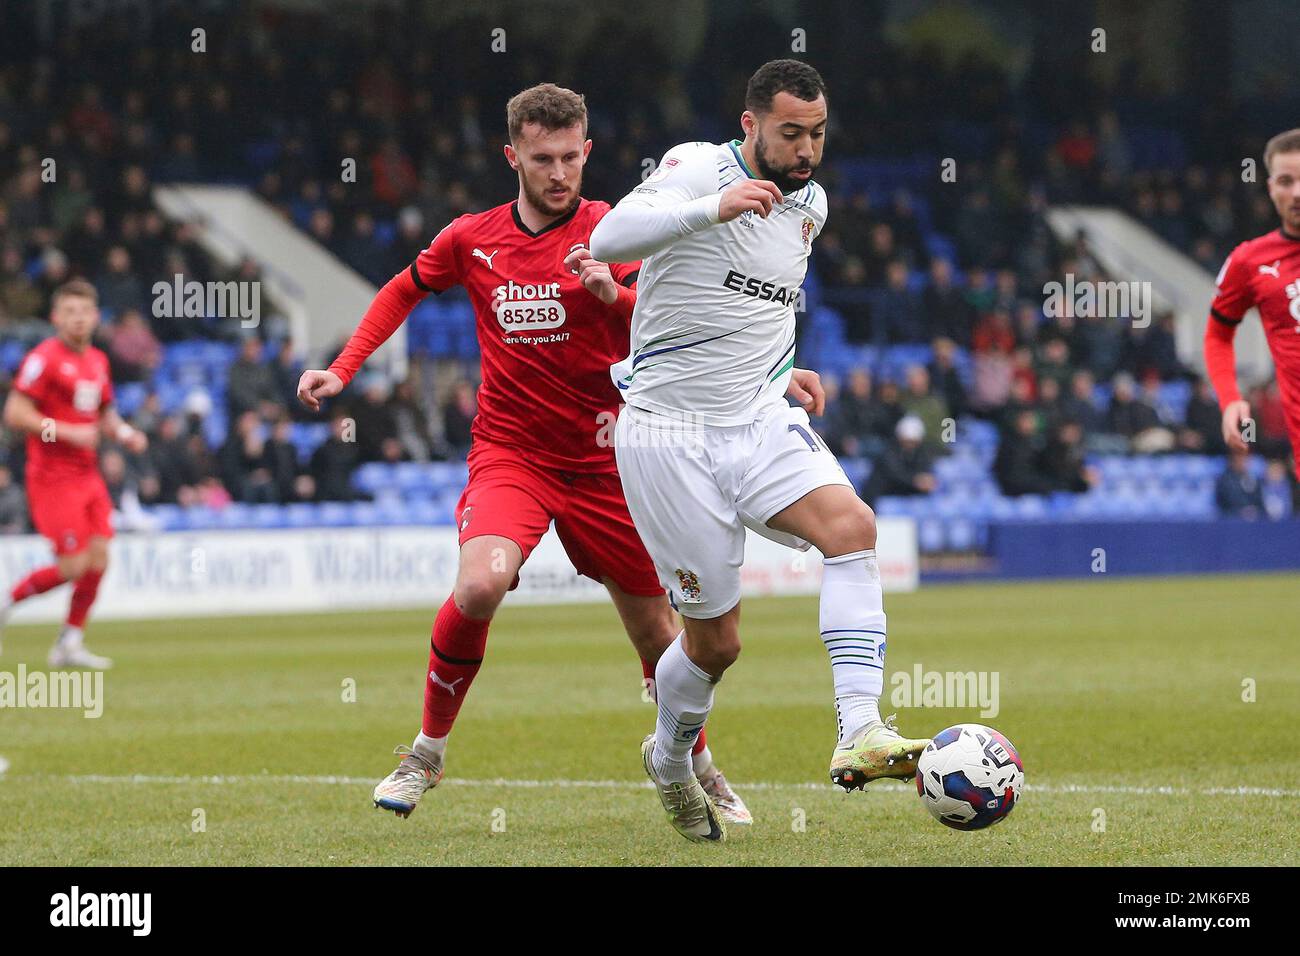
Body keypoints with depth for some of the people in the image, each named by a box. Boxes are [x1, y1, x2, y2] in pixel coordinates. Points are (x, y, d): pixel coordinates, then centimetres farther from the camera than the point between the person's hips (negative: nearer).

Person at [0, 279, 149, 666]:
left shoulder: (97, 361, 12)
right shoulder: (44, 358, -12)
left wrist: (123, 432, 4)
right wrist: (66, 431, -21)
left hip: (87, 474, 8)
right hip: (53, 478, -8)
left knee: (99, 556, 1)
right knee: (73, 565, -11)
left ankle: (71, 644, 12)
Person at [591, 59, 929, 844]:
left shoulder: (810, 204, 9)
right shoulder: (697, 167, -11)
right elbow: (609, 240, -31)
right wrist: (712, 208, -42)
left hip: (760, 423, 5)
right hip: (669, 433, -5)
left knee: (852, 525, -25)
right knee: (717, 639, 1)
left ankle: (860, 734, -32)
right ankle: (670, 759, 32)